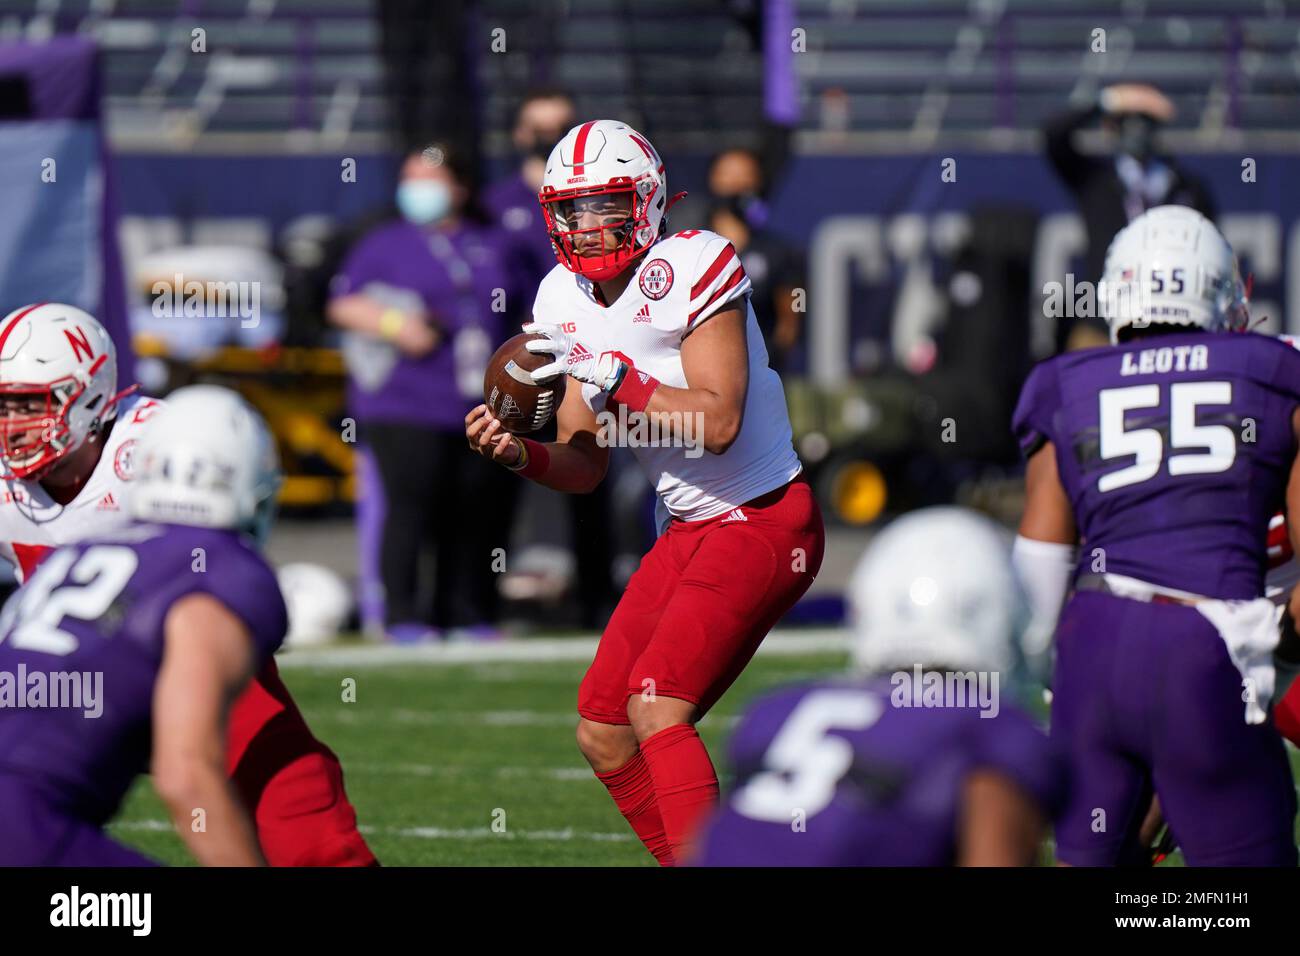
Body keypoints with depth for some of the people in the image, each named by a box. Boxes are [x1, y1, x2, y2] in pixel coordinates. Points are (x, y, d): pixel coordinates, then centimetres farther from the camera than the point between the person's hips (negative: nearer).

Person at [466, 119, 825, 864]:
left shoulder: (692, 269, -18)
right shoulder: (566, 300, 6)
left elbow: (718, 423, -25)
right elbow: (585, 467, 9)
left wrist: (614, 377, -29)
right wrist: (519, 454, -11)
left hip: (765, 523, -9)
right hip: (689, 530, 9)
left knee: (657, 709, -21)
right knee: (604, 736, 6)